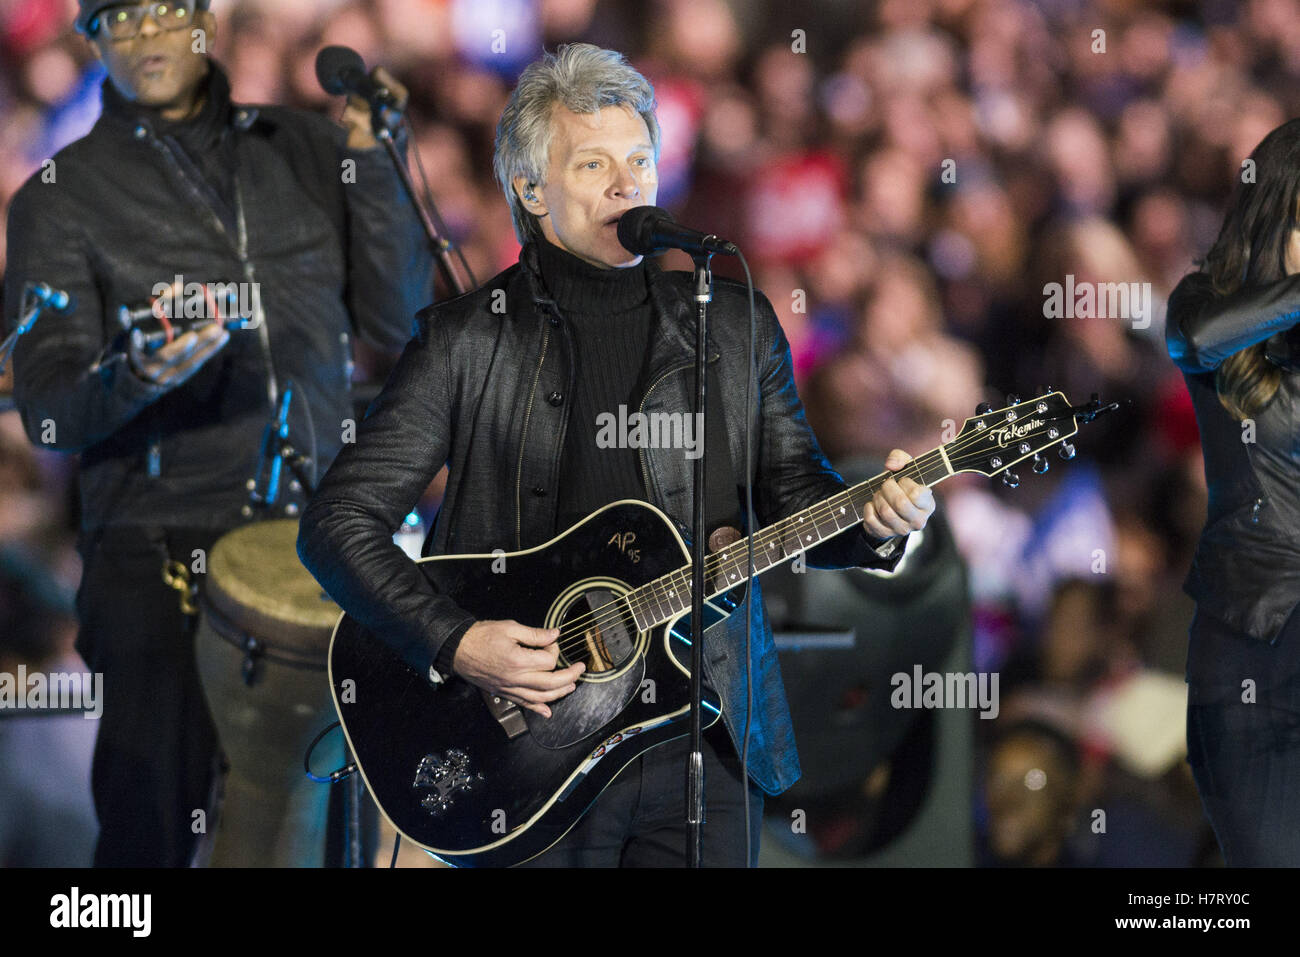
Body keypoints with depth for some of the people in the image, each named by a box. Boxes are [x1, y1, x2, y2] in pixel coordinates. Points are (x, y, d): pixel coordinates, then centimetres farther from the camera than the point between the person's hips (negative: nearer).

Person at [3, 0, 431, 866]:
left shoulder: (301, 148, 11)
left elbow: (399, 323, 6)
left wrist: (368, 160, -2)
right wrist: (139, 377, -25)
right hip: (161, 550, -3)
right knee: (156, 829, -5)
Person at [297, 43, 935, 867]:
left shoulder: (736, 326, 9)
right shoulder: (467, 341, -1)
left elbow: (796, 496, 13)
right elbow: (339, 522, -3)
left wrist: (875, 521, -9)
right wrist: (458, 645, -15)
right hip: (530, 744, -2)